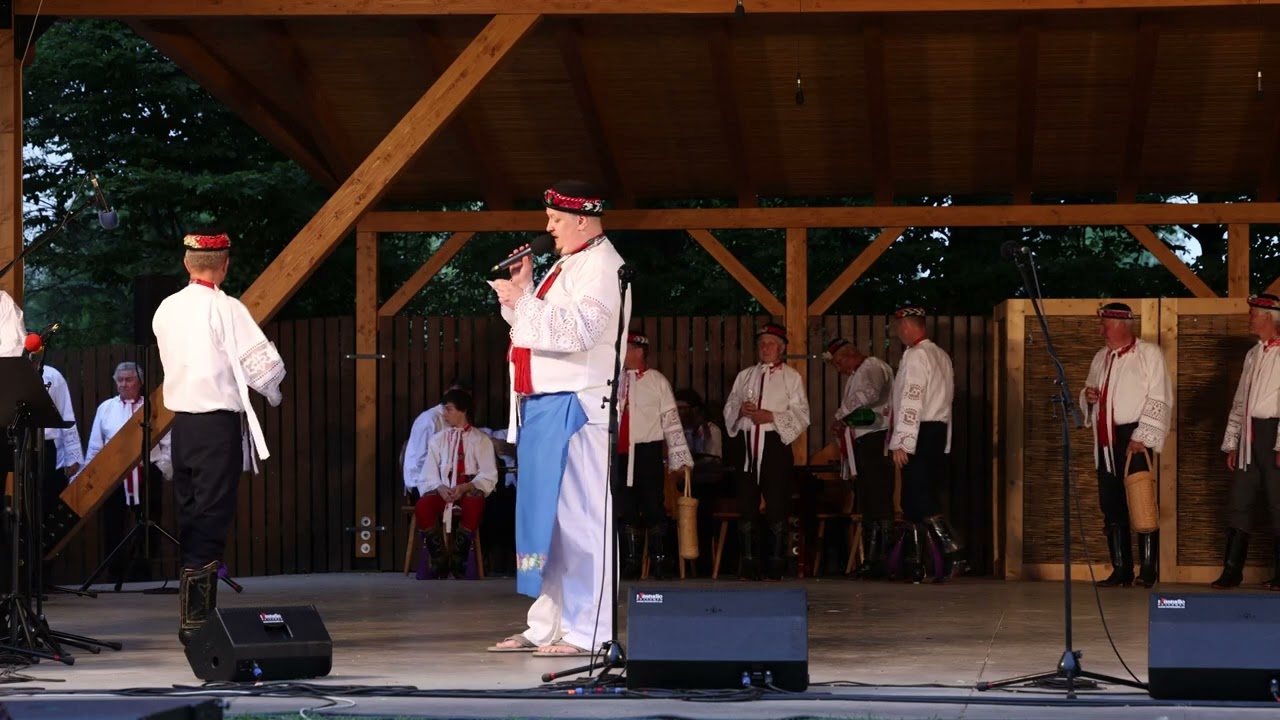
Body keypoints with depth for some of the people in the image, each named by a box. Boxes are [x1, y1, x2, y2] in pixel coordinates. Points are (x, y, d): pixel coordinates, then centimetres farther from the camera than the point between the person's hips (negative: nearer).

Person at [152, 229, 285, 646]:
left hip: (181, 422, 6)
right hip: (218, 423, -6)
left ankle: (191, 617, 17)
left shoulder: (166, 310, 8)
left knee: (190, 517, 12)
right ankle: (197, 621, -8)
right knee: (211, 519, -5)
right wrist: (273, 394, 8)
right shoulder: (225, 309, -11)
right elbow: (264, 365, -13)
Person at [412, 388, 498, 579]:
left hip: (470, 490, -2)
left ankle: (459, 560, -26)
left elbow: (488, 475, -3)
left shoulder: (481, 440, 7)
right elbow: (429, 475, 8)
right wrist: (440, 488, -15)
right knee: (422, 507, -31)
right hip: (442, 489, 3)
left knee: (474, 504, -40)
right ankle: (439, 561, -17)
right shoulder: (438, 439, 15)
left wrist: (466, 487, -20)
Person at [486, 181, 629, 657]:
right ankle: (546, 626, 18)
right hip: (542, 406, 10)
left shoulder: (601, 266, -9)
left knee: (579, 519, -9)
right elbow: (537, 327, 24)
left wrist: (522, 301, -17)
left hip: (577, 408, -10)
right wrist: (522, 289, 10)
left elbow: (576, 332, -22)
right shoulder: (565, 265, 21)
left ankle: (587, 631, -8)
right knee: (542, 515, 12)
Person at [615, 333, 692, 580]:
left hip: (647, 450, -4)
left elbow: (671, 420, -4)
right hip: (620, 453, 5)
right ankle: (631, 563, 14)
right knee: (626, 509, 8)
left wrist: (679, 457, -9)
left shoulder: (656, 381, -3)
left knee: (652, 506, -2)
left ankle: (659, 561, 3)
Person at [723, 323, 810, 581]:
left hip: (775, 444, -4)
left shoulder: (791, 377, 4)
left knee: (777, 508, -4)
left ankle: (776, 567, 2)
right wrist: (740, 410, -6)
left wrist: (772, 417, -14)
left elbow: (801, 414, -3)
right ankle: (748, 566, 9)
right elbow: (729, 407, 16)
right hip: (748, 444, 4)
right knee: (746, 506, 3)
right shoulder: (745, 376, 17)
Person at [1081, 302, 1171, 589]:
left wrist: (1142, 436, -16)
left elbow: (1159, 399, -10)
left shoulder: (1148, 353, -4)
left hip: (1134, 438, -7)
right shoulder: (1101, 358, 17)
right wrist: (1088, 396, 5)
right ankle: (1121, 569, 14)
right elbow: (1091, 390, 30)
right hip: (1106, 439, 7)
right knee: (1111, 506, 8)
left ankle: (1148, 569, -4)